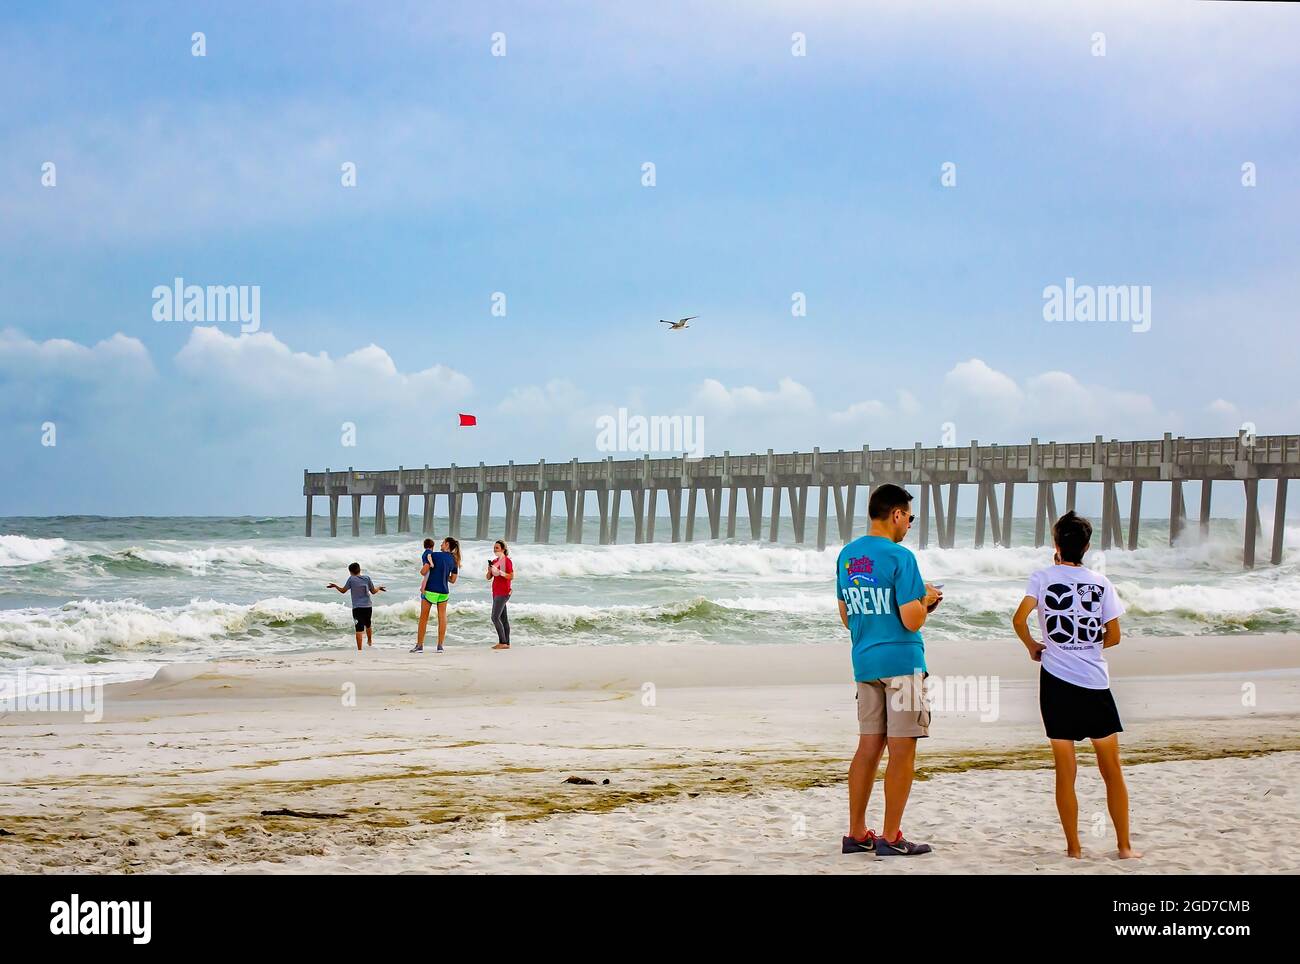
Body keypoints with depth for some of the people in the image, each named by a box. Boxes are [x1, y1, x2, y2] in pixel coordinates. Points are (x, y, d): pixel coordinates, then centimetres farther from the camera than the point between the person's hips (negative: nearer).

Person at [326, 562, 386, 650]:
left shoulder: (351, 579, -6)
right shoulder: (367, 578, 2)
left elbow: (343, 590, -1)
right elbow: (373, 591, 10)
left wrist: (335, 586, 16)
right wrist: (379, 588, 31)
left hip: (357, 607, -4)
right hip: (368, 606, 4)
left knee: (359, 629, -7)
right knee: (367, 625, 27)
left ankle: (359, 650, -12)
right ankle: (370, 641, 48)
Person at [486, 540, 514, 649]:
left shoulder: (507, 561, -9)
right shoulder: (494, 561, 14)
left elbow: (511, 577, -14)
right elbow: (489, 578, 14)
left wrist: (499, 572, -24)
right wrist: (490, 570, -6)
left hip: (503, 592, -8)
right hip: (496, 592, 8)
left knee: (495, 617, -15)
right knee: (503, 618, 8)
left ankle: (503, 642, -12)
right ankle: (507, 643, 10)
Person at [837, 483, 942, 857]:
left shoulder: (846, 555, 9)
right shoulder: (900, 557, -14)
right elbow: (912, 621, -18)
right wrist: (926, 601, 3)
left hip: (864, 660, 7)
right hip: (901, 661, -7)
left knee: (869, 746, 12)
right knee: (902, 750, 0)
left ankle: (856, 834, 14)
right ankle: (891, 838, 2)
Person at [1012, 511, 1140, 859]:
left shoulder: (1044, 577, -2)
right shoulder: (1100, 582, 3)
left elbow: (1019, 619, -14)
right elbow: (1114, 636, 6)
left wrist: (1033, 647, 4)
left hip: (1057, 680, -1)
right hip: (1095, 683, 1)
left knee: (1065, 771, 4)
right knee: (1112, 769, 10)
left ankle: (1074, 847, 6)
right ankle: (1124, 845, 12)